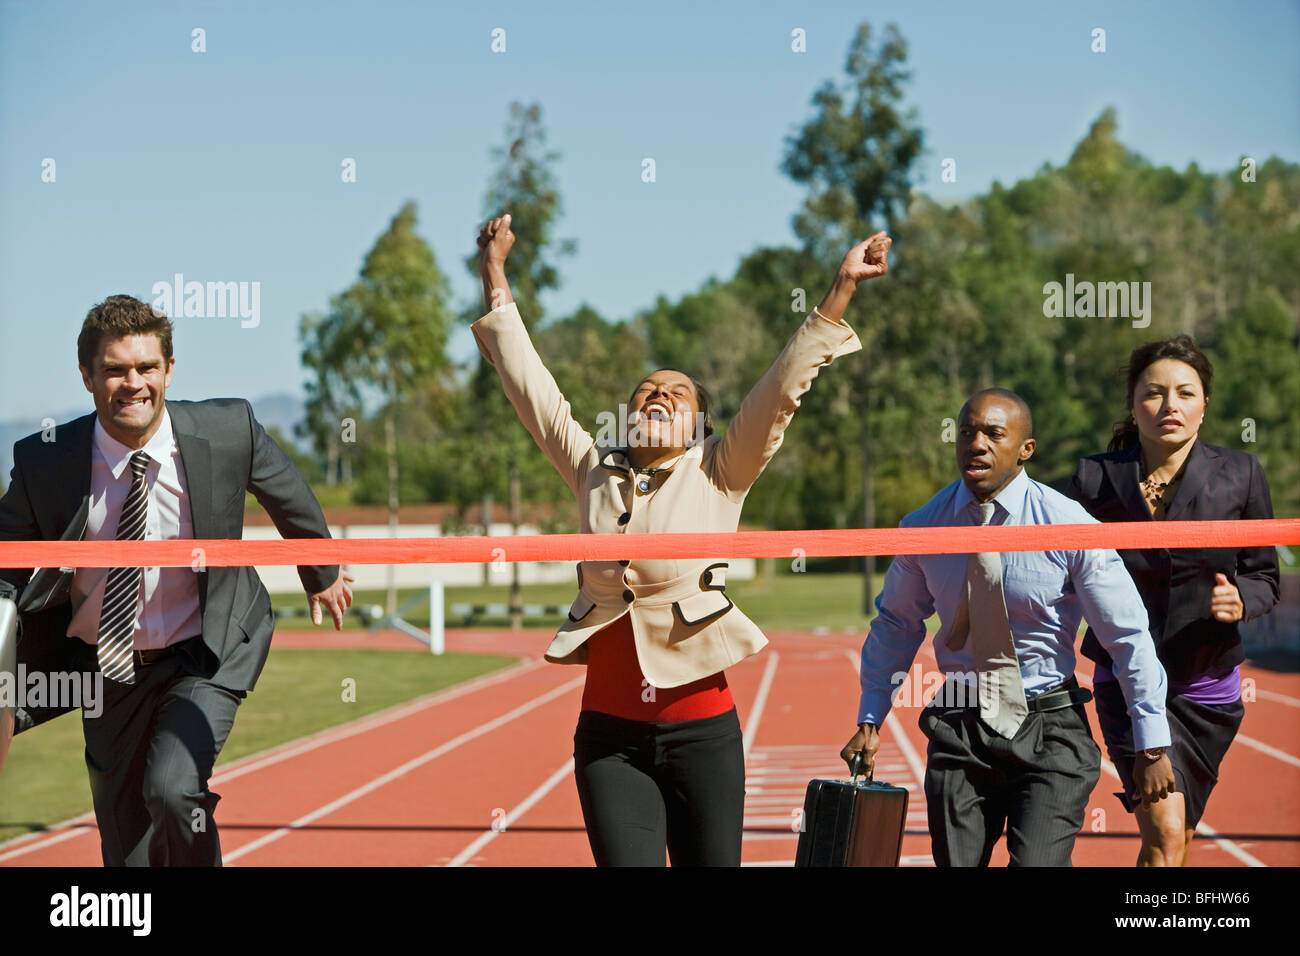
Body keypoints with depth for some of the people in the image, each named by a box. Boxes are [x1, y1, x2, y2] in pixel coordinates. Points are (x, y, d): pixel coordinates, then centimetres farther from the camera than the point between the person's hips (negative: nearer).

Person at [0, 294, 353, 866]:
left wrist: (322, 575, 22)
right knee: (127, 846, 10)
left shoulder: (227, 430, -16)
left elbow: (287, 494, 6)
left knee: (171, 790, -26)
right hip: (107, 668, 2)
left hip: (207, 654, -2)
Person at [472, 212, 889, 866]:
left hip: (701, 726, -1)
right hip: (609, 731, 1)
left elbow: (783, 387, -2)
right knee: (626, 863, -6)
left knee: (712, 863, 4)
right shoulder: (592, 473, 9)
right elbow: (530, 384, 14)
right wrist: (495, 274, 16)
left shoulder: (719, 476, 4)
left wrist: (842, 289, -8)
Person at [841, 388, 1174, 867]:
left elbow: (1129, 637, -6)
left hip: (1048, 729, -3)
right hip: (959, 729, 3)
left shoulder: (1069, 527, -11)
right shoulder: (923, 528, -2)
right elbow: (896, 624, 13)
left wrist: (1153, 746, -6)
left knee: (1038, 862, -17)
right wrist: (870, 720, 9)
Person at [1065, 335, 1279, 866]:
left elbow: (1265, 577, 5)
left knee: (1177, 838, 15)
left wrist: (1240, 599, -18)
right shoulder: (1095, 480, -6)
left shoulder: (1239, 475, -4)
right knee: (1165, 833, -17)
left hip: (1208, 687, 2)